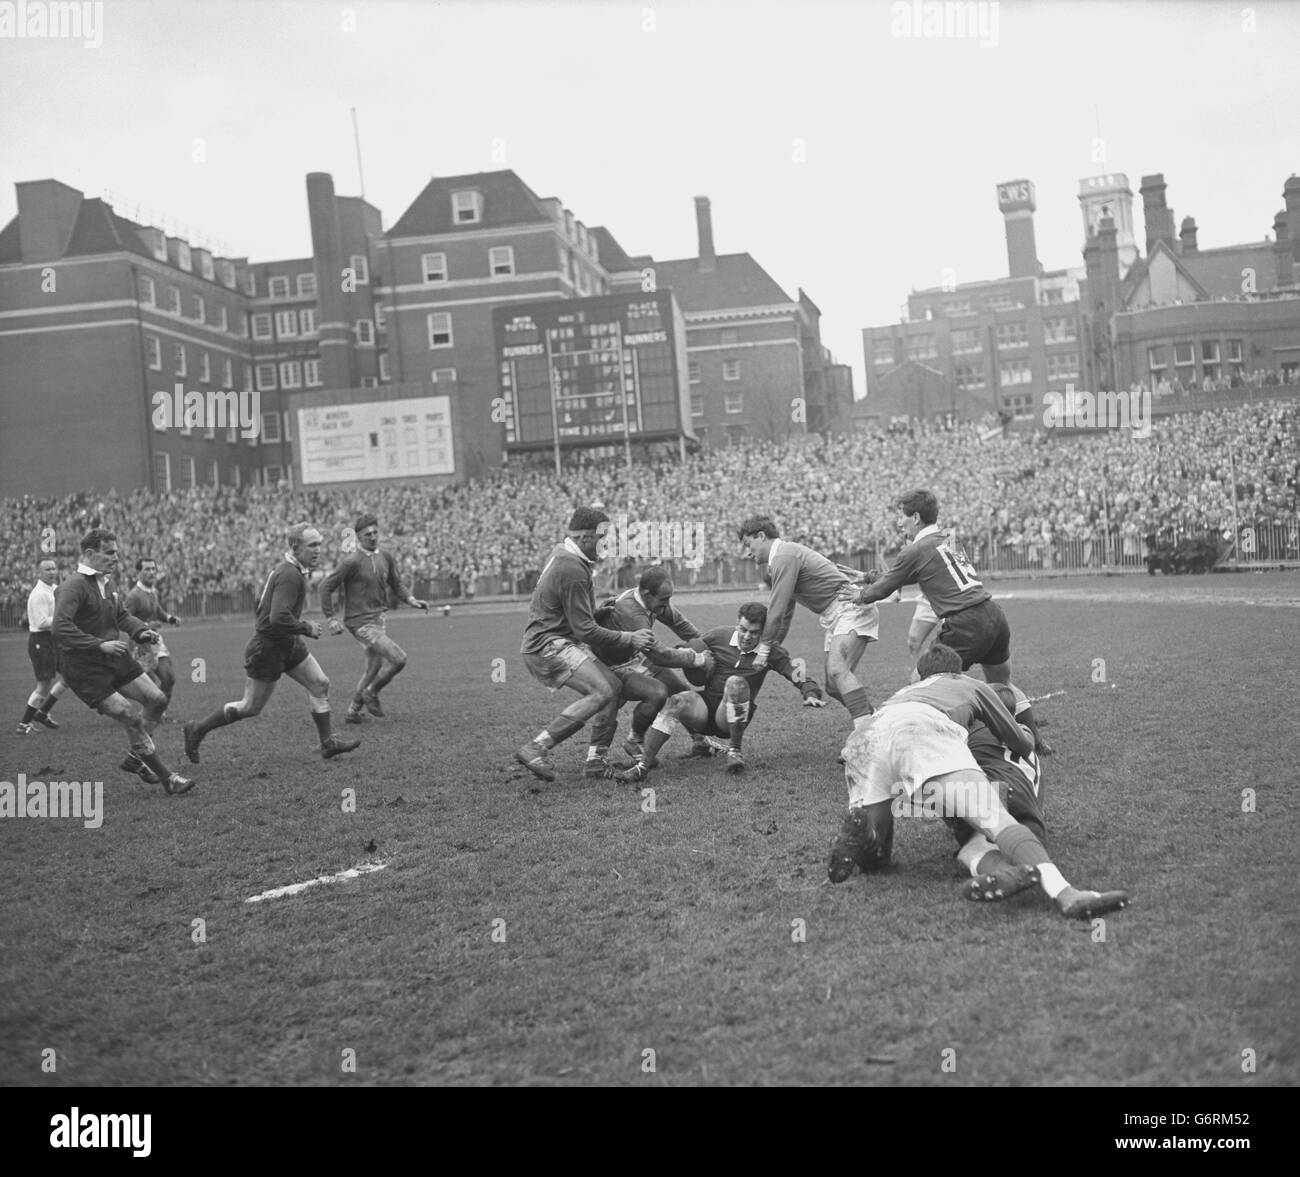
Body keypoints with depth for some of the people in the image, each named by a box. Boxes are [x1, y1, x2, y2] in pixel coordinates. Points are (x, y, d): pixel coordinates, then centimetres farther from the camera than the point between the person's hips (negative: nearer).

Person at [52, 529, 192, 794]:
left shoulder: (106, 583, 11)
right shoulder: (73, 587, -18)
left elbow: (121, 615, 24)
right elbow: (60, 628, -28)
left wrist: (141, 631, 3)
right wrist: (100, 645, -34)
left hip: (114, 660, 9)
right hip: (84, 670, -9)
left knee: (157, 700, 2)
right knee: (131, 718, -12)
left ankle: (135, 758, 21)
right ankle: (166, 778, -1)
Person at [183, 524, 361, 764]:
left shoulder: (286, 569, 8)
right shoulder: (290, 575, -25)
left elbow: (260, 603, 17)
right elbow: (278, 617, -35)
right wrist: (306, 629, -20)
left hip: (289, 644, 10)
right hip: (268, 649, -10)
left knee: (320, 684, 6)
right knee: (251, 708, 3)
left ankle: (327, 743, 13)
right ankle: (198, 730, 19)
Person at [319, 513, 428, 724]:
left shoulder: (386, 558, 6)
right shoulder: (352, 561, -16)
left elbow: (396, 585, 16)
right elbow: (326, 586, -11)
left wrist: (412, 600, -2)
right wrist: (331, 619, -14)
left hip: (378, 619, 8)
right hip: (361, 623, -8)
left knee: (374, 669, 16)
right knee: (398, 659, -14)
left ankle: (353, 711, 32)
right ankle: (371, 693, 8)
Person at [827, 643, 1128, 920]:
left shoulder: (905, 690, 47)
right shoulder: (973, 686, 38)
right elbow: (1023, 746, 42)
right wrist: (1026, 733, 64)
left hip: (862, 738, 4)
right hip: (924, 730, -4)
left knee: (872, 856, 15)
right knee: (995, 818, -15)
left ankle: (861, 824, -20)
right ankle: (1066, 895, -37)